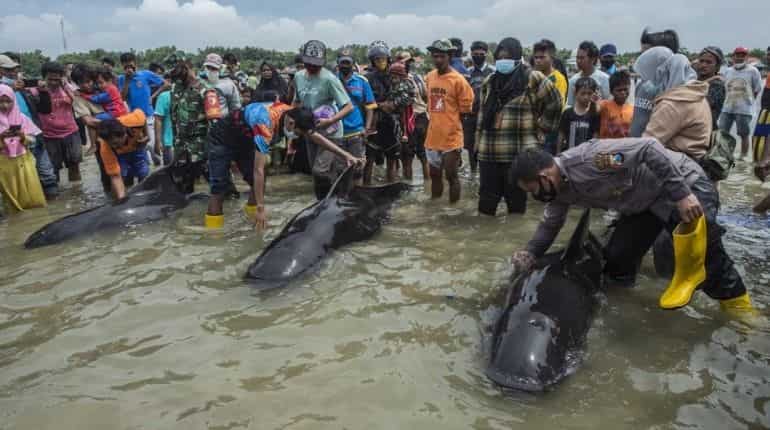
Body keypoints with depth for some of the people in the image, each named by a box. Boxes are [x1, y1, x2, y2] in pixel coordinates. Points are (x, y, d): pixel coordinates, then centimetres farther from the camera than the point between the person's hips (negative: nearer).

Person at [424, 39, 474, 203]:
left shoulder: (458, 79, -13)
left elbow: (466, 107, -6)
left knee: (451, 176, 4)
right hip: (433, 136, 6)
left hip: (451, 137, -6)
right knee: (435, 175, 17)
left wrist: (450, 117, 2)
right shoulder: (429, 77, 5)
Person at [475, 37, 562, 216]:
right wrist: (479, 139, 18)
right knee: (486, 199, 10)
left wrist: (540, 128, 1)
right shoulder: (490, 81, 12)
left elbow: (554, 104, -2)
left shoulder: (532, 79, -5)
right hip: (489, 152, 5)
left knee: (516, 201, 7)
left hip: (519, 153, -4)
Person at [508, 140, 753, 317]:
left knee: (704, 255, -9)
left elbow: (649, 149, -34)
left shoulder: (589, 159, -36)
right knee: (617, 257, 1)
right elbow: (550, 224, 8)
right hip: (646, 200, 8)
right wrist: (531, 252, -7)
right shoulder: (560, 189, -7)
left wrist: (682, 194, -35)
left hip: (684, 183, -7)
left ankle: (740, 308, 15)